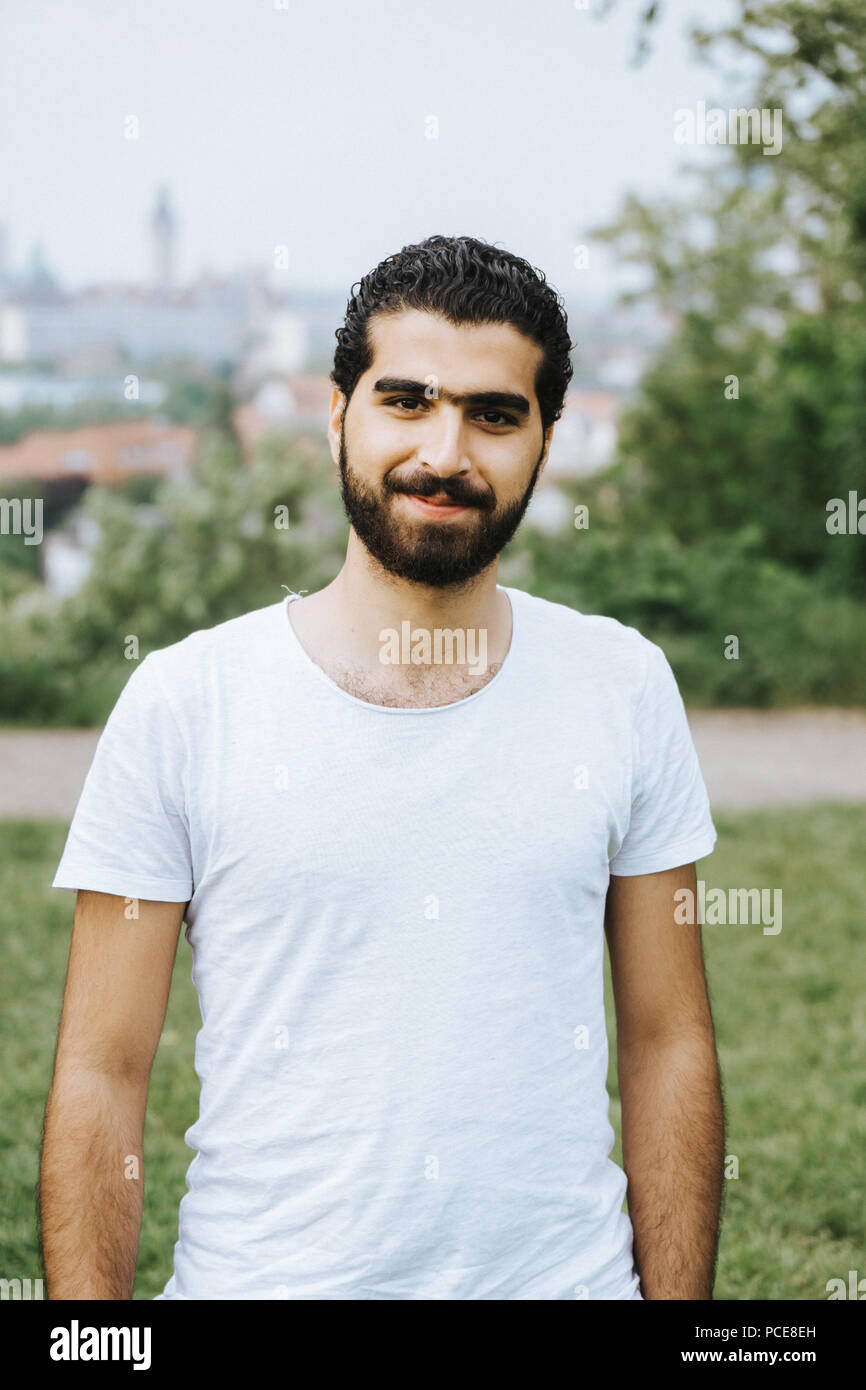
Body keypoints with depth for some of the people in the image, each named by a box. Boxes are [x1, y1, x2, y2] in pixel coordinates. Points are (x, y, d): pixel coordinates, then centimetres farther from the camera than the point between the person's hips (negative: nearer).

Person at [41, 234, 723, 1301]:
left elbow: (669, 1045, 2)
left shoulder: (624, 687, -1)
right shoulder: (180, 704, -9)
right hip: (261, 1274, -1)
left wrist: (679, 1295, -1)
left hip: (567, 1270, 2)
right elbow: (102, 1074, -7)